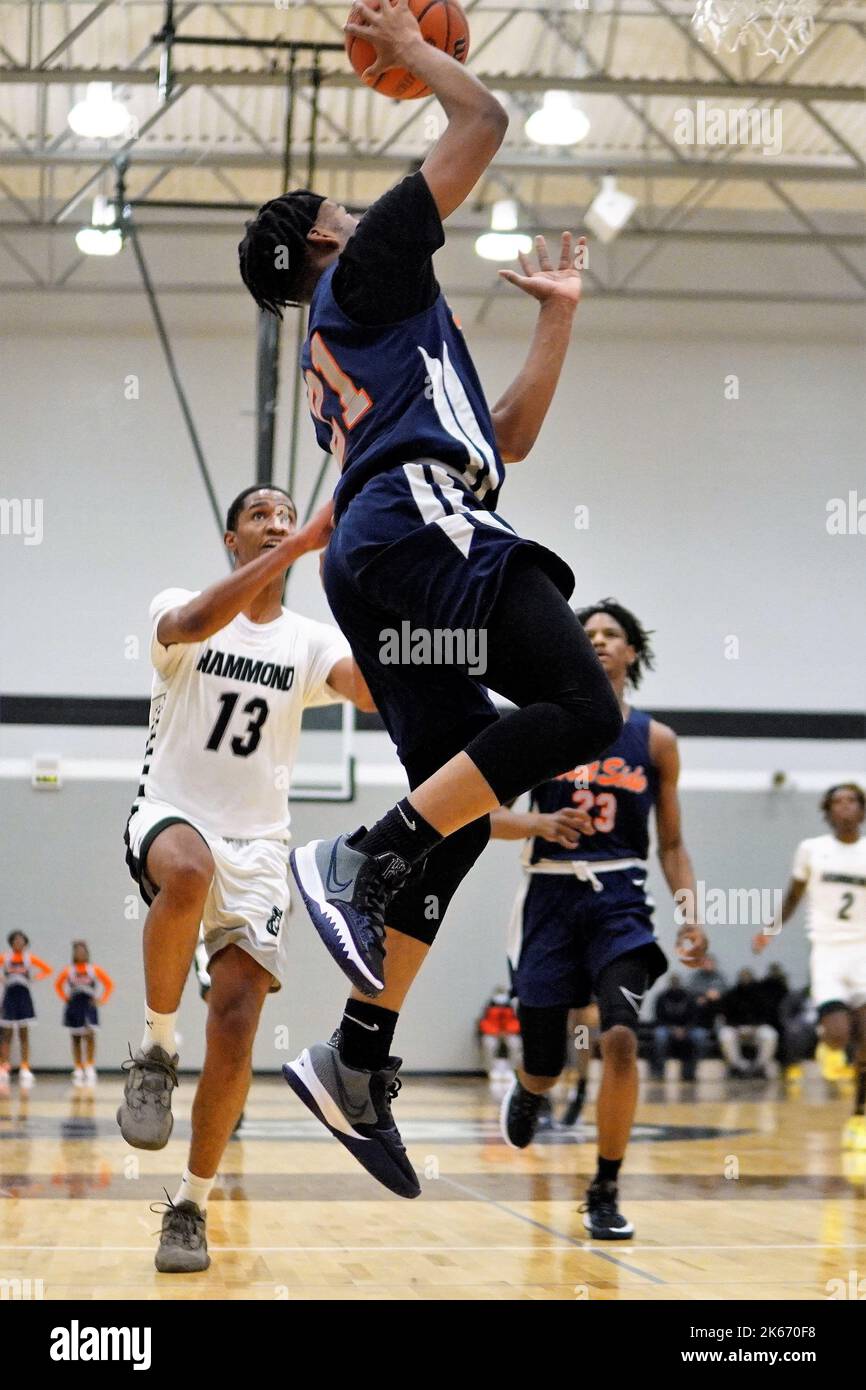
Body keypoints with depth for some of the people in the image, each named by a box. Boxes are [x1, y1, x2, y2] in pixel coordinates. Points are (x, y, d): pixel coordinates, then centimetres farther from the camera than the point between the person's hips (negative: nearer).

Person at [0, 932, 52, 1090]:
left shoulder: (30, 958, 1)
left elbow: (47, 970, 5)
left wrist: (34, 979, -5)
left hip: (24, 997, 0)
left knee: (24, 1036, 3)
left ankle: (25, 1069, 6)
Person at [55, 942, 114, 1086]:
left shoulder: (94, 970, 2)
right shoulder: (68, 970, 3)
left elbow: (109, 984, 8)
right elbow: (58, 985, 16)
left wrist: (102, 1000, 0)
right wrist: (65, 998, 5)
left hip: (89, 1006, -1)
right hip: (74, 1006, 1)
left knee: (90, 1036, -15)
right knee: (76, 1039, 5)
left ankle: (90, 1068, -8)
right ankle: (78, 1070, 13)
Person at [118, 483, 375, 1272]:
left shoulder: (311, 641, 6)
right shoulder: (178, 615, -1)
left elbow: (376, 692, -14)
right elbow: (198, 623, -28)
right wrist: (304, 543, -34)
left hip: (257, 845, 3)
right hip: (174, 815, -3)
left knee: (236, 1020, -11)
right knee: (188, 872, -40)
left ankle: (192, 1206, 3)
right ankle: (156, 1051, -19)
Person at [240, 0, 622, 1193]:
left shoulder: (343, 363, 36)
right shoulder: (366, 267, 11)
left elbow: (506, 438, 36)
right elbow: (484, 126, 7)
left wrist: (559, 316, 37)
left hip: (384, 555, 9)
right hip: (419, 525, -9)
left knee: (456, 812, 5)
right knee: (579, 708, -22)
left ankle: (355, 1064, -1)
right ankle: (366, 855, -27)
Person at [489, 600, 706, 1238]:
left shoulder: (656, 741, 6)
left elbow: (671, 842, 11)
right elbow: (485, 813, 3)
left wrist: (690, 911, -3)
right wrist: (539, 823, -17)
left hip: (620, 899, 0)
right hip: (552, 895, 0)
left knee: (620, 1038, -23)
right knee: (544, 1070, 4)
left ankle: (606, 1194, -9)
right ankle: (528, 1090, 45)